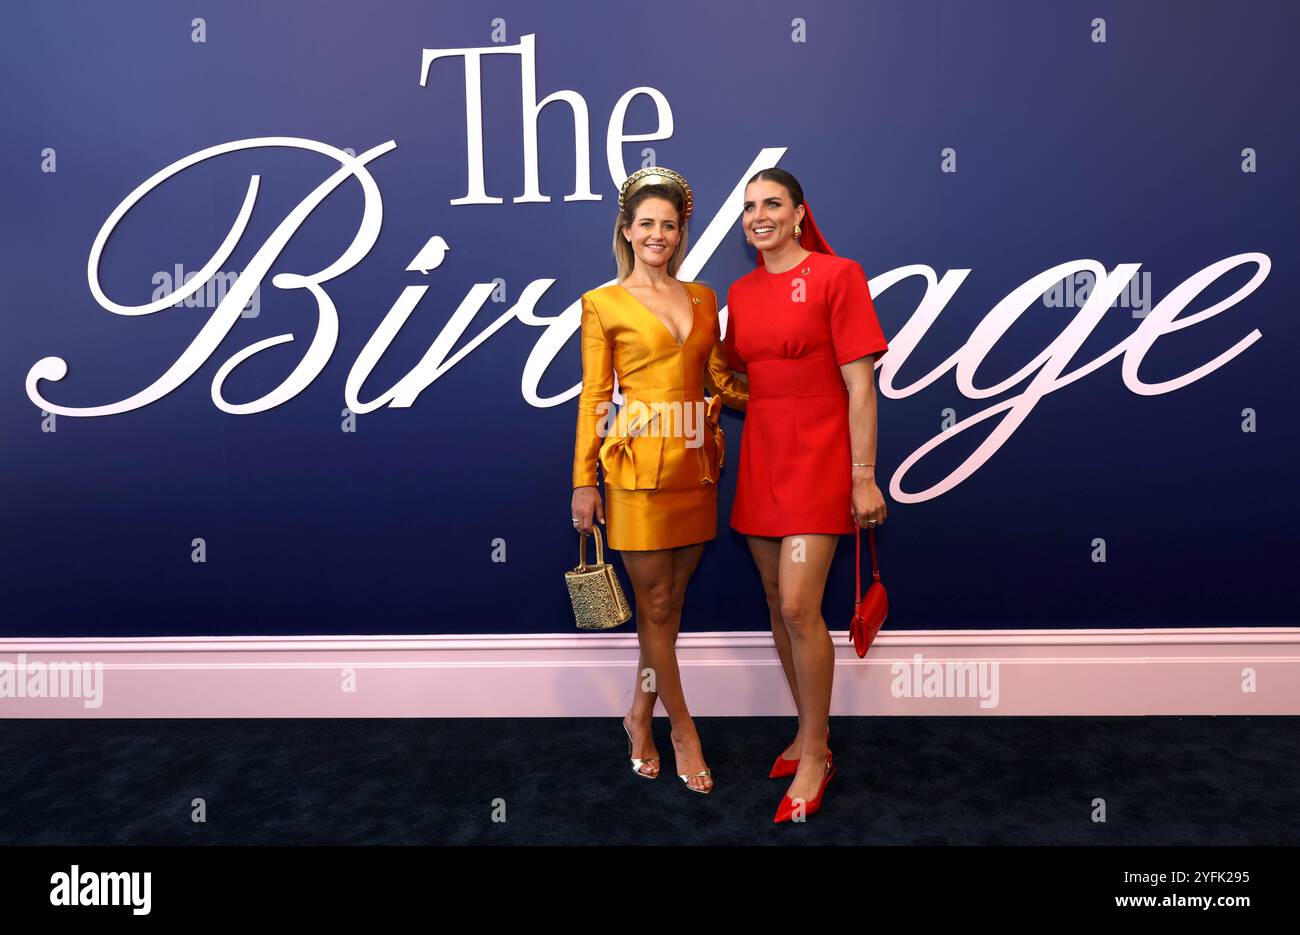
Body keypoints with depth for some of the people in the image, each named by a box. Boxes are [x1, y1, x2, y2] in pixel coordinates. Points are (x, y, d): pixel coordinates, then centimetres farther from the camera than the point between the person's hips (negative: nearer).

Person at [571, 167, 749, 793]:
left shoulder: (702, 298, 13)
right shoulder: (603, 303, 1)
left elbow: (721, 381, 14)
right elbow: (593, 397, -1)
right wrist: (583, 480, -5)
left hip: (695, 464, 5)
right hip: (639, 465, -4)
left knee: (670, 602, 12)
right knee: (654, 606, 5)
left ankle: (640, 717, 30)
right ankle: (683, 730, 22)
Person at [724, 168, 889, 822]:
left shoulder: (837, 275, -6)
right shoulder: (741, 292, 11)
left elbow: (860, 384, -10)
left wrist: (864, 476, -12)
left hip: (818, 459, -6)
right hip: (761, 460, 6)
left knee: (799, 607, -11)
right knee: (778, 606, 11)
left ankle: (814, 753, 11)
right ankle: (812, 733, 29)